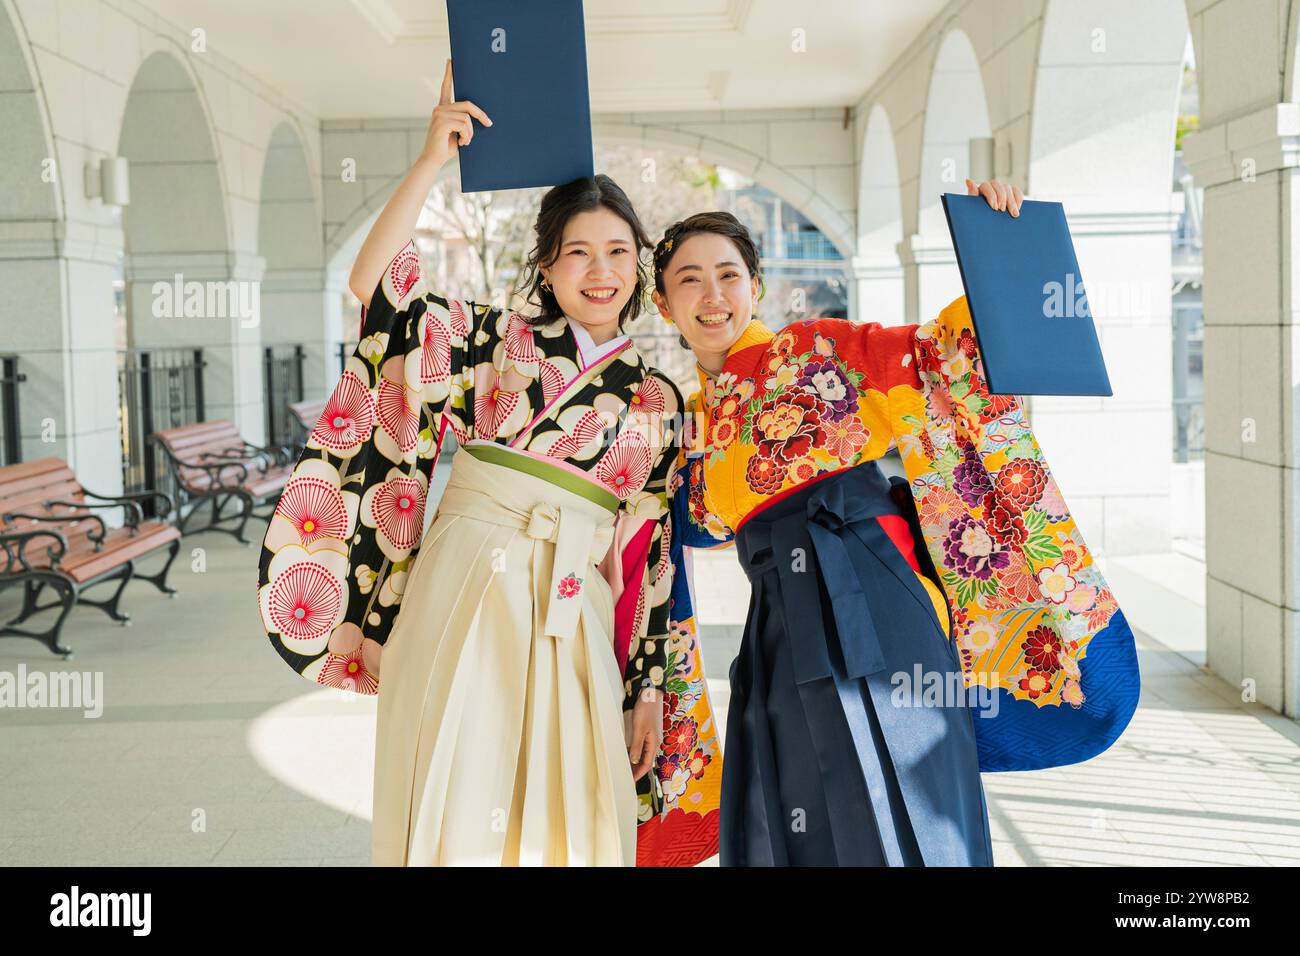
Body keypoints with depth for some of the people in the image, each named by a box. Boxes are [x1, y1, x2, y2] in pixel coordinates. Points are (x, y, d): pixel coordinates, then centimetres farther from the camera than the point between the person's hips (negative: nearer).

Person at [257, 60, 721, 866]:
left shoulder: (657, 400, 12)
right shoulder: (501, 341, 8)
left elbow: (655, 554, 12)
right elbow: (377, 285, -4)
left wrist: (651, 684, 9)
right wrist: (434, 159, -7)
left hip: (572, 622, 2)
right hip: (465, 596, -2)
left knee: (569, 830, 2)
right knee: (459, 816, -3)